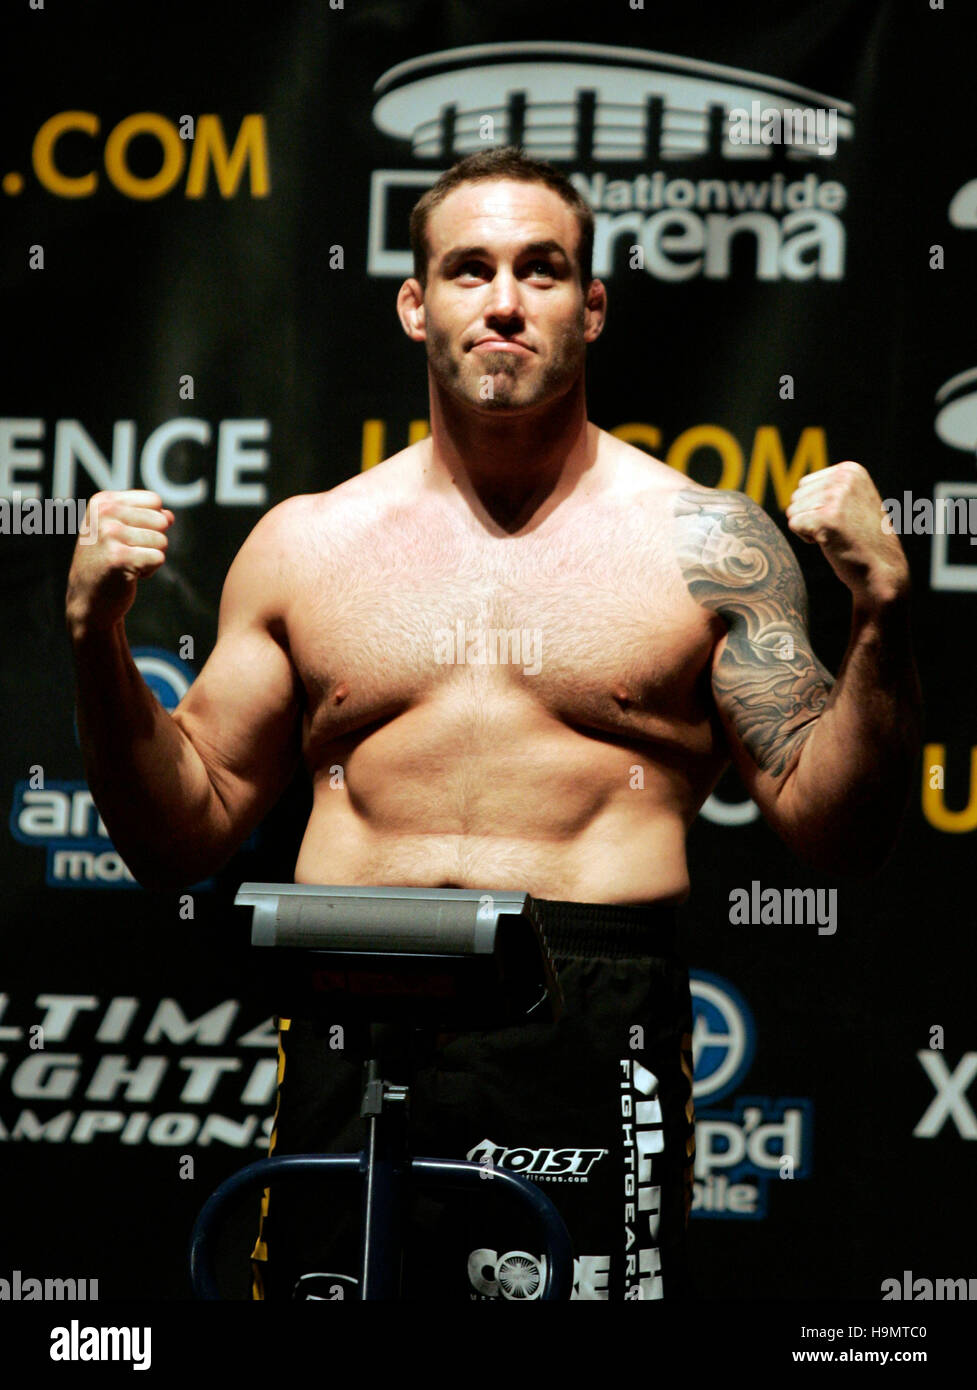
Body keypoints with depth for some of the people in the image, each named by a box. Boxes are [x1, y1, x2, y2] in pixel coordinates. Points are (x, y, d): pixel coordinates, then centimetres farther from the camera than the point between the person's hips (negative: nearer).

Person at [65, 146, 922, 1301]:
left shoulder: (701, 544, 7)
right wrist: (100, 644, 1)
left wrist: (881, 618, -10)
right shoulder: (307, 544, 14)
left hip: (592, 1032, -2)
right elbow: (187, 838, 16)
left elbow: (834, 835, 4)